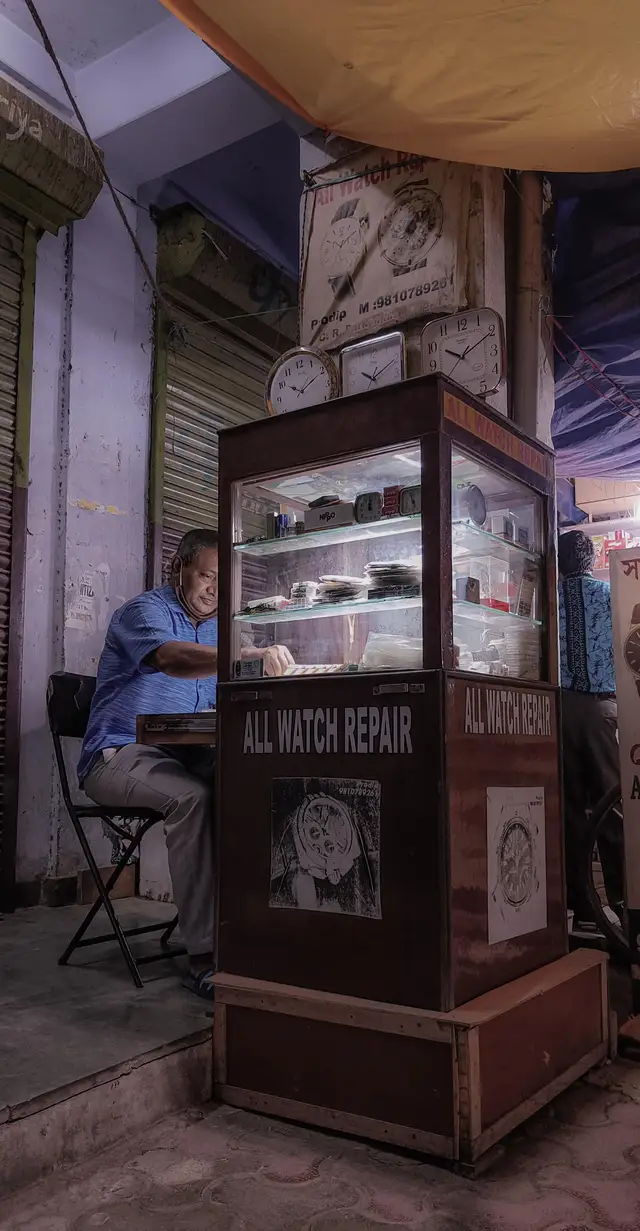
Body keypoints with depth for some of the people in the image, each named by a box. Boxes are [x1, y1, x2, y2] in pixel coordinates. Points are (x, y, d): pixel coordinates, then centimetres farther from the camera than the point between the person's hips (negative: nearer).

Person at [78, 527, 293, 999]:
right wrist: (249, 657, -50)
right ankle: (204, 956, -33)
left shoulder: (215, 627, 16)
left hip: (183, 757, 7)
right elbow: (171, 658, -34)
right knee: (191, 796, -37)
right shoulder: (146, 611, -9)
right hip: (119, 755, -6)